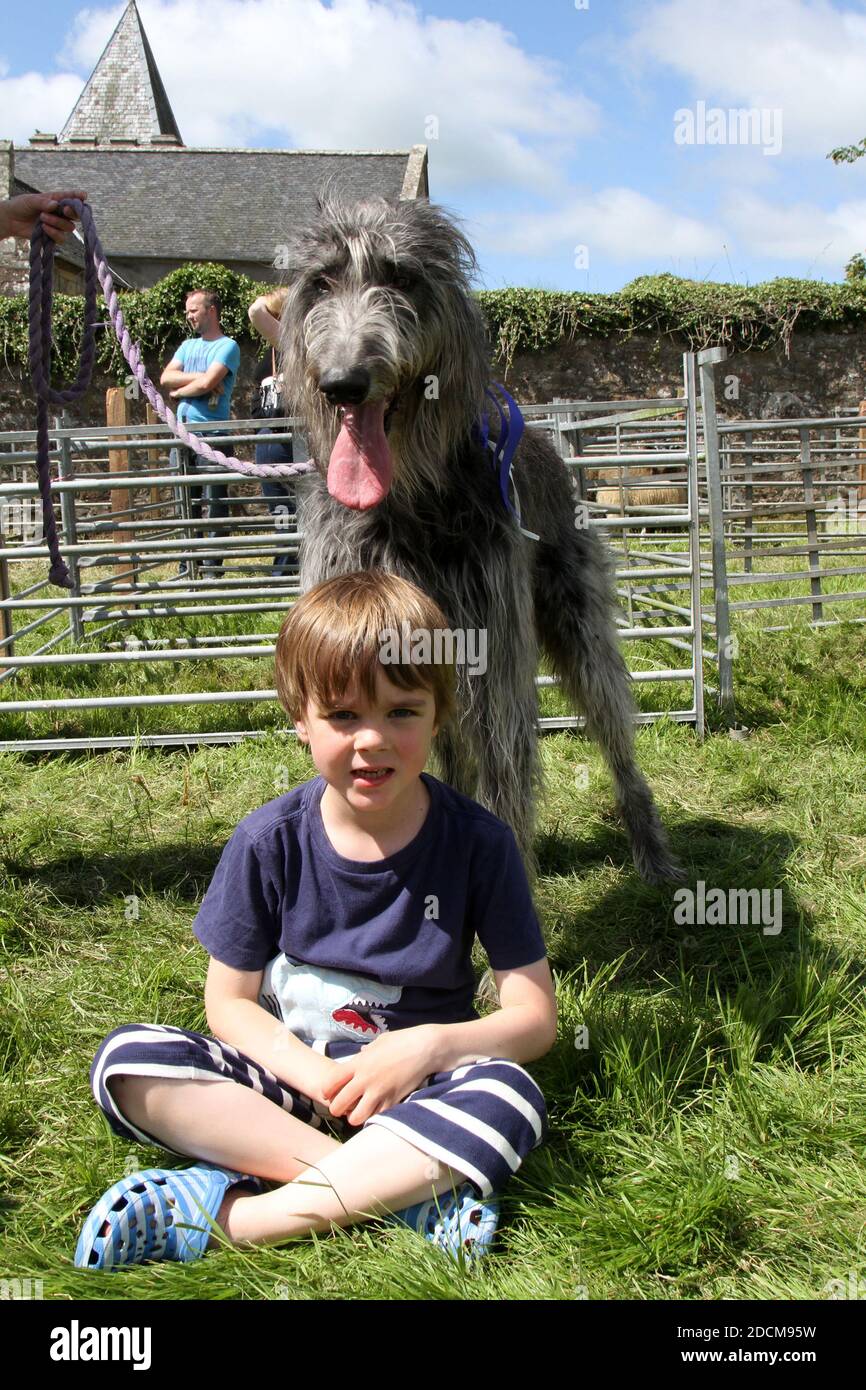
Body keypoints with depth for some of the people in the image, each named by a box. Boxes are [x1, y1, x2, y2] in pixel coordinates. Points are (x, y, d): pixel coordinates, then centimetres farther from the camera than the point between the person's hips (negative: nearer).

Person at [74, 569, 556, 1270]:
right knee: (126, 1058, -24)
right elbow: (229, 1002, -1)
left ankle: (227, 1215, -29)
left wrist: (429, 1044, -25)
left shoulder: (478, 842, -10)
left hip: (414, 1084, -1)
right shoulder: (269, 842, -8)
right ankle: (401, 1191, -28)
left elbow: (535, 1018, -6)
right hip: (289, 1075, 1)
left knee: (510, 1098, -33)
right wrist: (315, 1073, -19)